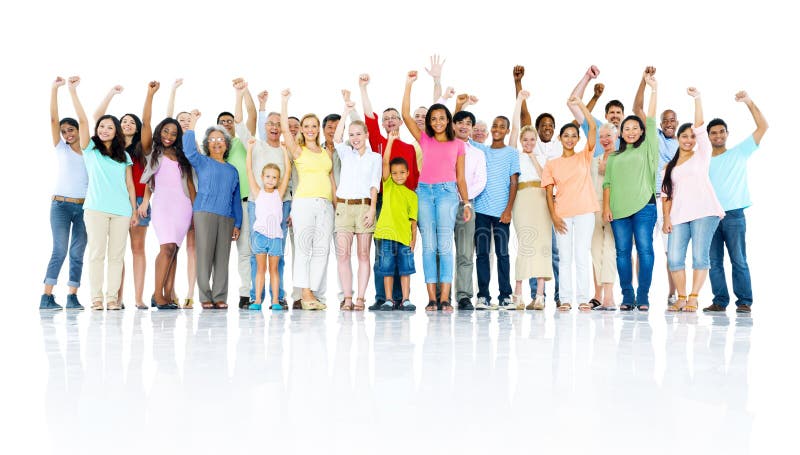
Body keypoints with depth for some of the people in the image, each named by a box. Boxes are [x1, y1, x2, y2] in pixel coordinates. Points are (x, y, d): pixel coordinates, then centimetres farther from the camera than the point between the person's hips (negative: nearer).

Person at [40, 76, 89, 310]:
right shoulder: (61, 148, 6)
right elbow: (53, 118, -1)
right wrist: (55, 88, -7)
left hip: (84, 207, 2)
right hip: (61, 205, -2)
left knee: (77, 253, 0)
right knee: (60, 251, -10)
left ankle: (72, 297, 1)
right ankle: (47, 296, -9)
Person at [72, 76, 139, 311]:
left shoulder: (124, 156, 17)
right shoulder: (90, 148, 10)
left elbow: (130, 186, 15)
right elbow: (82, 120, 0)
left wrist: (134, 211, 9)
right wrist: (73, 91, -9)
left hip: (122, 211, 2)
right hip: (96, 208, -2)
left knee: (116, 254, 0)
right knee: (96, 252, -5)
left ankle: (113, 297, 2)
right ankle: (96, 297, -2)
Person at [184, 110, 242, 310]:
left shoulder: (232, 170, 20)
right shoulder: (202, 162, 10)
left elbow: (236, 198, 19)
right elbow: (189, 150, -10)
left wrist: (237, 224, 11)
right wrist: (193, 123, -13)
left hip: (227, 217, 3)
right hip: (204, 213, -3)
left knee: (222, 258, 0)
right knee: (204, 255, -6)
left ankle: (220, 297, 3)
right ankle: (205, 298, -3)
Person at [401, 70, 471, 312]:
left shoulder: (457, 145, 12)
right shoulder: (425, 140, 13)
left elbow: (460, 177, 12)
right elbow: (405, 114, 5)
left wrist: (467, 203, 7)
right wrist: (409, 85, 3)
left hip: (447, 192, -1)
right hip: (424, 192, 1)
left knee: (445, 245, -7)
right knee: (428, 246, -1)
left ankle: (445, 298, -7)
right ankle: (431, 298, -1)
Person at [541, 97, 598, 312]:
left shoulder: (585, 157, 7)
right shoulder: (552, 165, 9)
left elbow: (593, 127, -3)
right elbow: (549, 193, 6)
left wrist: (580, 104, -8)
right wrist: (554, 216, -6)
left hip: (584, 213, -1)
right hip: (562, 214, 1)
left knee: (582, 256, -2)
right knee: (565, 257, 3)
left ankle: (583, 298, 1)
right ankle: (565, 299, 5)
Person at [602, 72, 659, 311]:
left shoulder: (647, 149, 10)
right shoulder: (614, 157, 18)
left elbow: (651, 122, 3)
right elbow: (607, 183, 13)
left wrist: (653, 90, -2)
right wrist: (606, 206, 1)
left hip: (643, 206, -3)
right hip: (619, 208, 3)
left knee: (645, 249, -7)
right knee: (622, 251, 2)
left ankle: (643, 297, -4)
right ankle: (627, 296, 7)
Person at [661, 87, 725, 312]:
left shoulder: (702, 155, 12)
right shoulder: (670, 166, 20)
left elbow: (700, 126, 0)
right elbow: (667, 194, 14)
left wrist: (696, 98, -8)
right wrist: (666, 218, 2)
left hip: (704, 212, -3)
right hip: (679, 215, 3)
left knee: (700, 256, -10)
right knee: (674, 257, -6)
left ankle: (693, 298, -8)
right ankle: (681, 298, 3)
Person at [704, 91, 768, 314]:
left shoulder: (739, 153, 8)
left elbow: (763, 127, 0)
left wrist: (749, 103, -9)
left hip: (733, 215, -3)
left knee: (739, 260, -4)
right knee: (714, 262, 2)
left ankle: (744, 302, -1)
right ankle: (720, 301, 7)